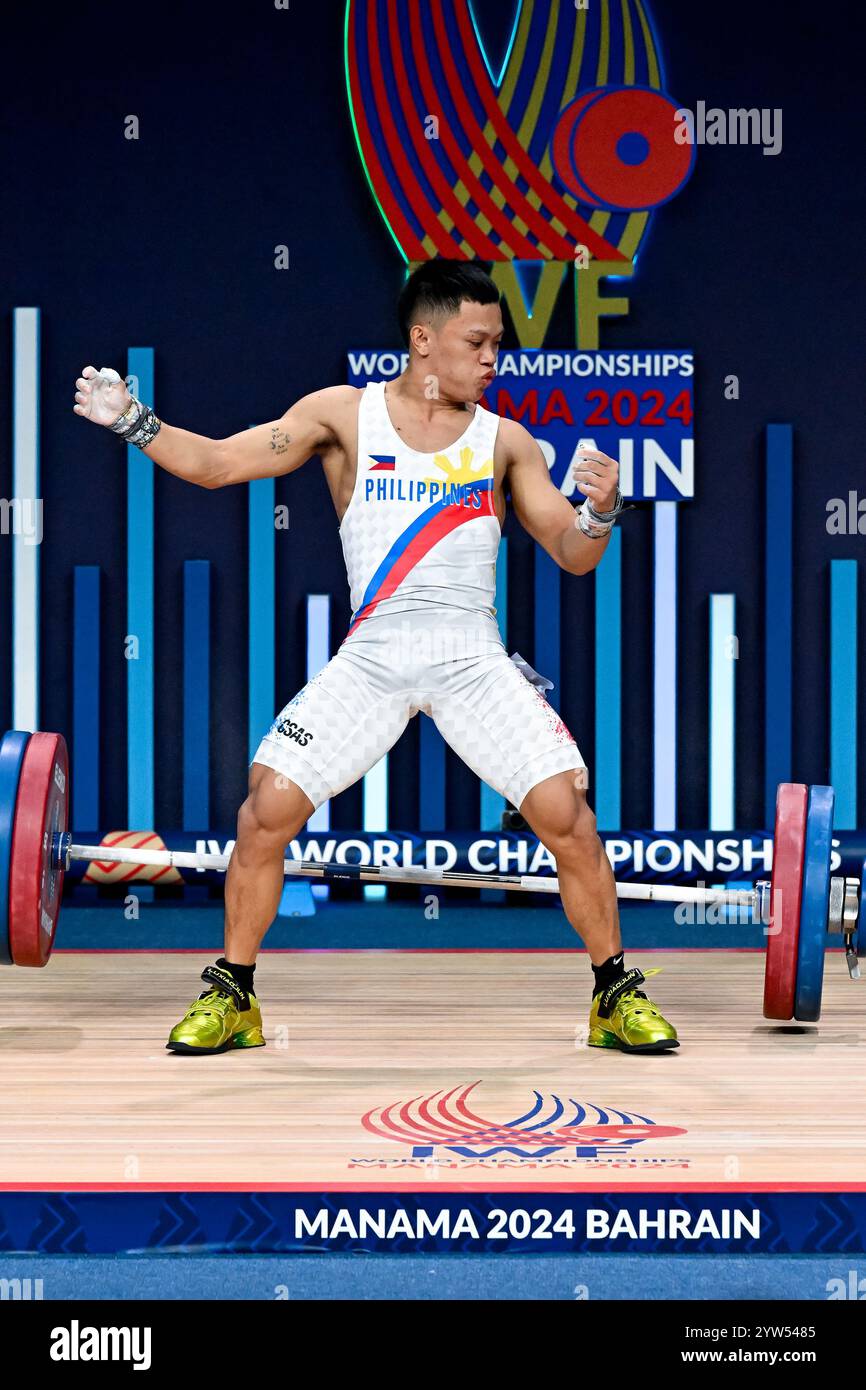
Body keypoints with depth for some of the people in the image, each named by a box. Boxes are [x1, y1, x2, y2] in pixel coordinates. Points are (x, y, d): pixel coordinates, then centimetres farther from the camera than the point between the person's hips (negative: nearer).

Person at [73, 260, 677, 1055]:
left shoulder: (505, 441, 7)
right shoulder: (345, 414, 5)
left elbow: (573, 556, 8)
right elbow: (215, 464, 4)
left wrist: (600, 512, -13)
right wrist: (132, 423, -9)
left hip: (473, 655, 0)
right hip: (371, 655, 0)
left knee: (566, 811, -13)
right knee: (269, 807, -11)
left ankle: (617, 996, 6)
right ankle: (230, 997, 8)